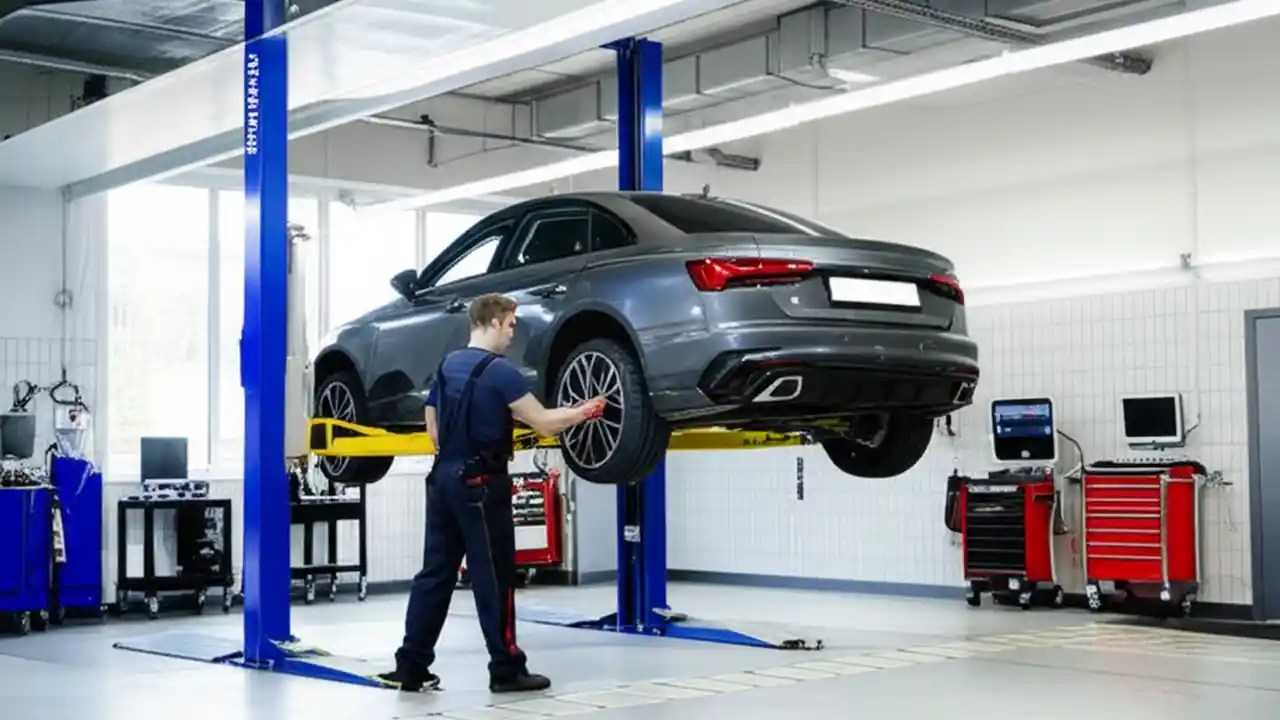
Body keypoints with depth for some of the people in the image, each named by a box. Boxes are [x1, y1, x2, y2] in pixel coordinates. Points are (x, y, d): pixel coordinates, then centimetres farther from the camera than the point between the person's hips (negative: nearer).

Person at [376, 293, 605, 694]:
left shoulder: (447, 365, 12)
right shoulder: (500, 371, -12)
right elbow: (544, 424, -12)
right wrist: (584, 412, 2)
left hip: (443, 479, 8)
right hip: (481, 485, -8)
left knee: (434, 574, 9)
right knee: (493, 579, 0)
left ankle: (411, 667, 10)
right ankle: (506, 669, 6)